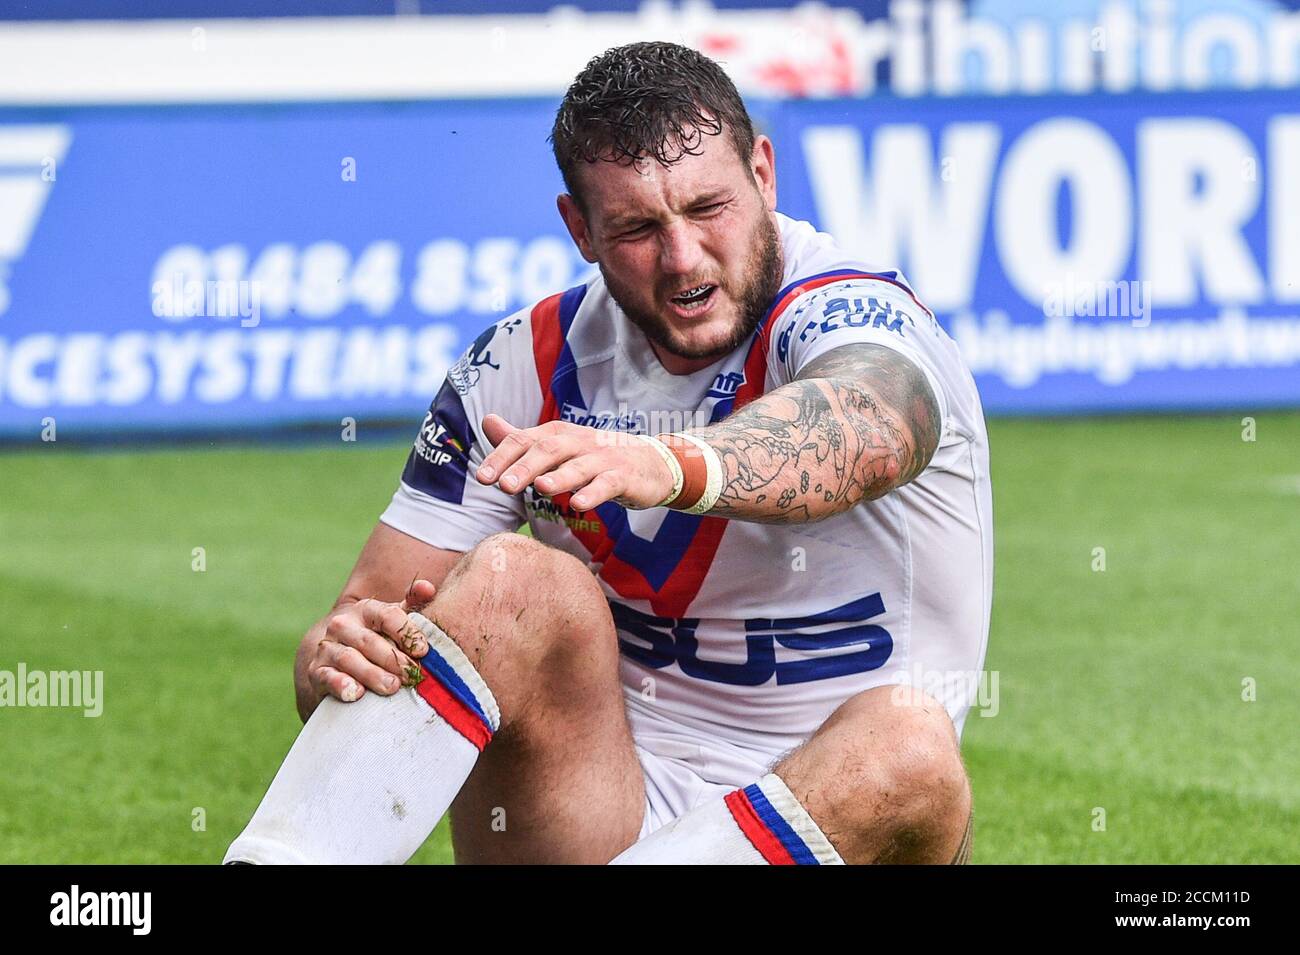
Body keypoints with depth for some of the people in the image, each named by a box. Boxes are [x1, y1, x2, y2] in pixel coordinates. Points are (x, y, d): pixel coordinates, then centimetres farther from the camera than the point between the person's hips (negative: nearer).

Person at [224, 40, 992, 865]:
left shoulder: (855, 318, -13)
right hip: (609, 814, 3)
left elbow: (864, 430, -40)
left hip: (821, 819, -3)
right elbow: (375, 605, 2)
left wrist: (669, 465, -61)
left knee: (908, 745, -36)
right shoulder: (525, 364, 1)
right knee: (522, 581, -25)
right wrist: (331, 657, -25)